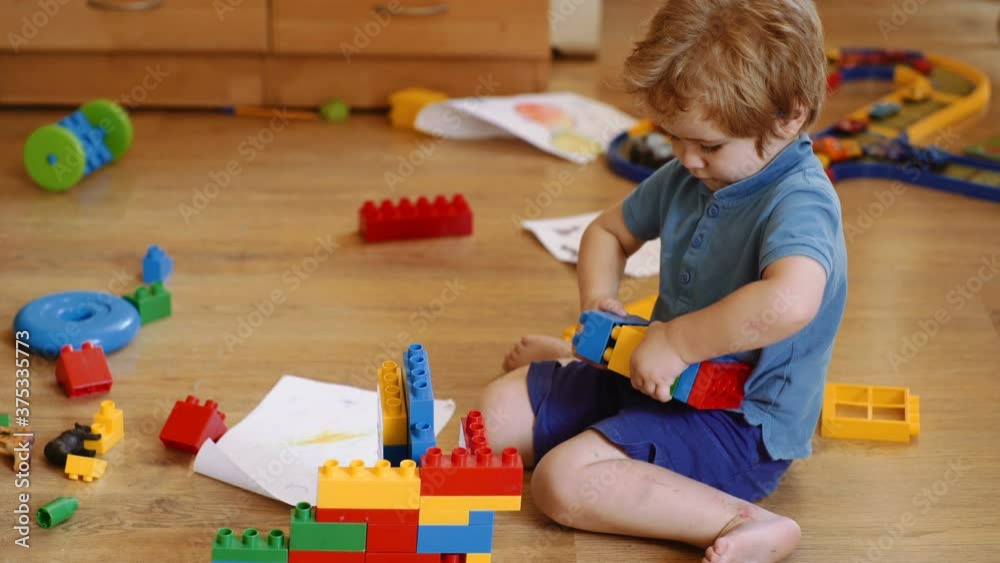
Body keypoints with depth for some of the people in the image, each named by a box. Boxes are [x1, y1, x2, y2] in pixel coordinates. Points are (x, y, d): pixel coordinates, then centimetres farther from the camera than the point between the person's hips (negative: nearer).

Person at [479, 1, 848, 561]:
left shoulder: (799, 204, -25)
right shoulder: (689, 177, 1)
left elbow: (789, 302, -47)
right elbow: (610, 230, 18)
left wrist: (675, 341, -36)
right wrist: (599, 302, -2)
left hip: (740, 423, -9)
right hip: (662, 377, 9)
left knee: (563, 479, -27)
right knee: (501, 410, 6)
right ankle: (562, 359, 38)